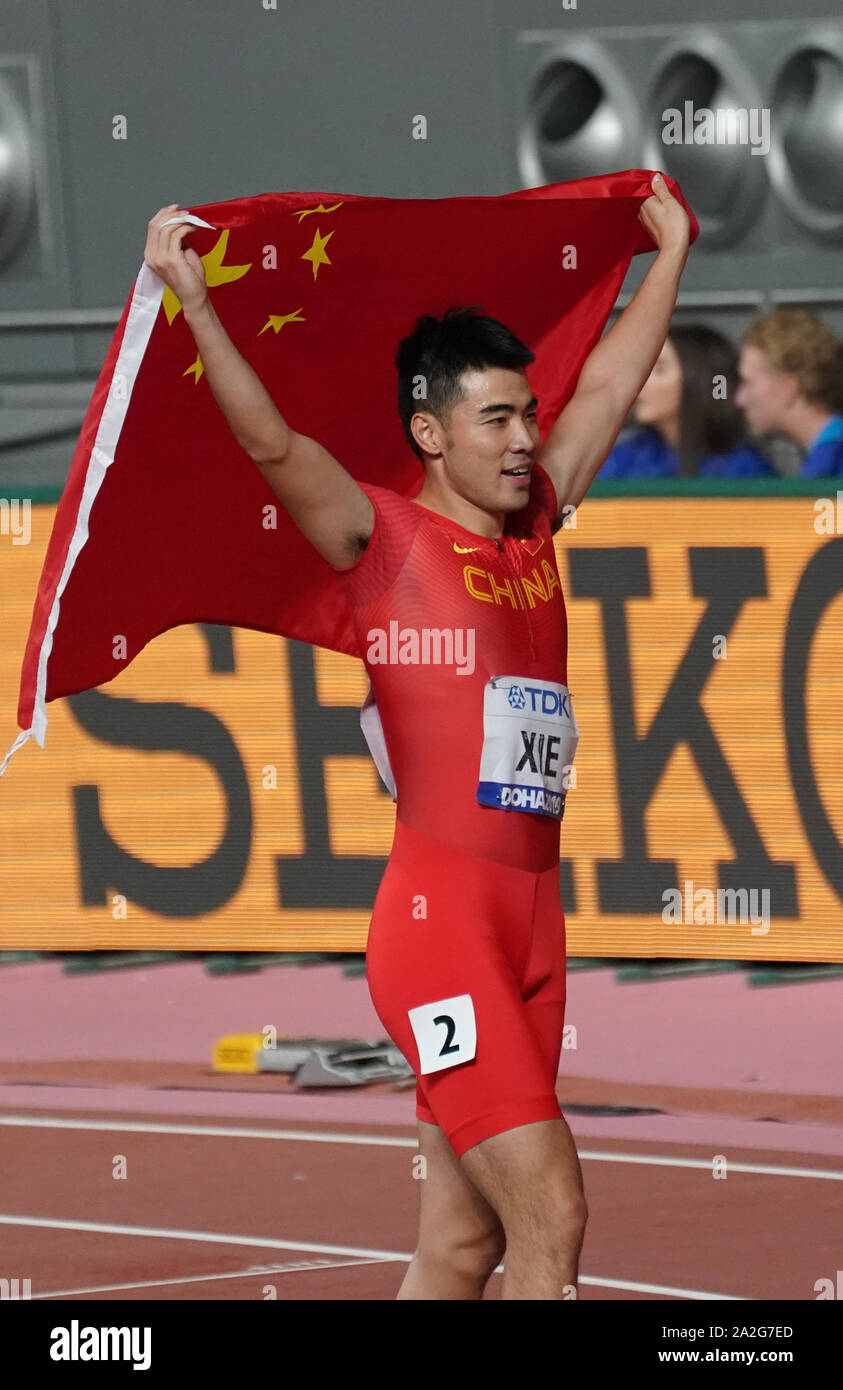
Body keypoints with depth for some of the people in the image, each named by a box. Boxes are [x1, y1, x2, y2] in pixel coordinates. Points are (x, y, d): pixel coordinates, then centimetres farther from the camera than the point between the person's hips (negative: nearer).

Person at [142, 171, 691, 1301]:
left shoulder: (535, 527, 16)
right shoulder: (386, 540, -2)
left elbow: (608, 389, 28)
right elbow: (272, 444, -16)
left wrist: (671, 254, 36)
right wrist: (194, 305, -27)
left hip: (533, 915, 7)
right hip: (441, 916, -7)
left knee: (464, 1242, 6)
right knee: (551, 1215, -15)